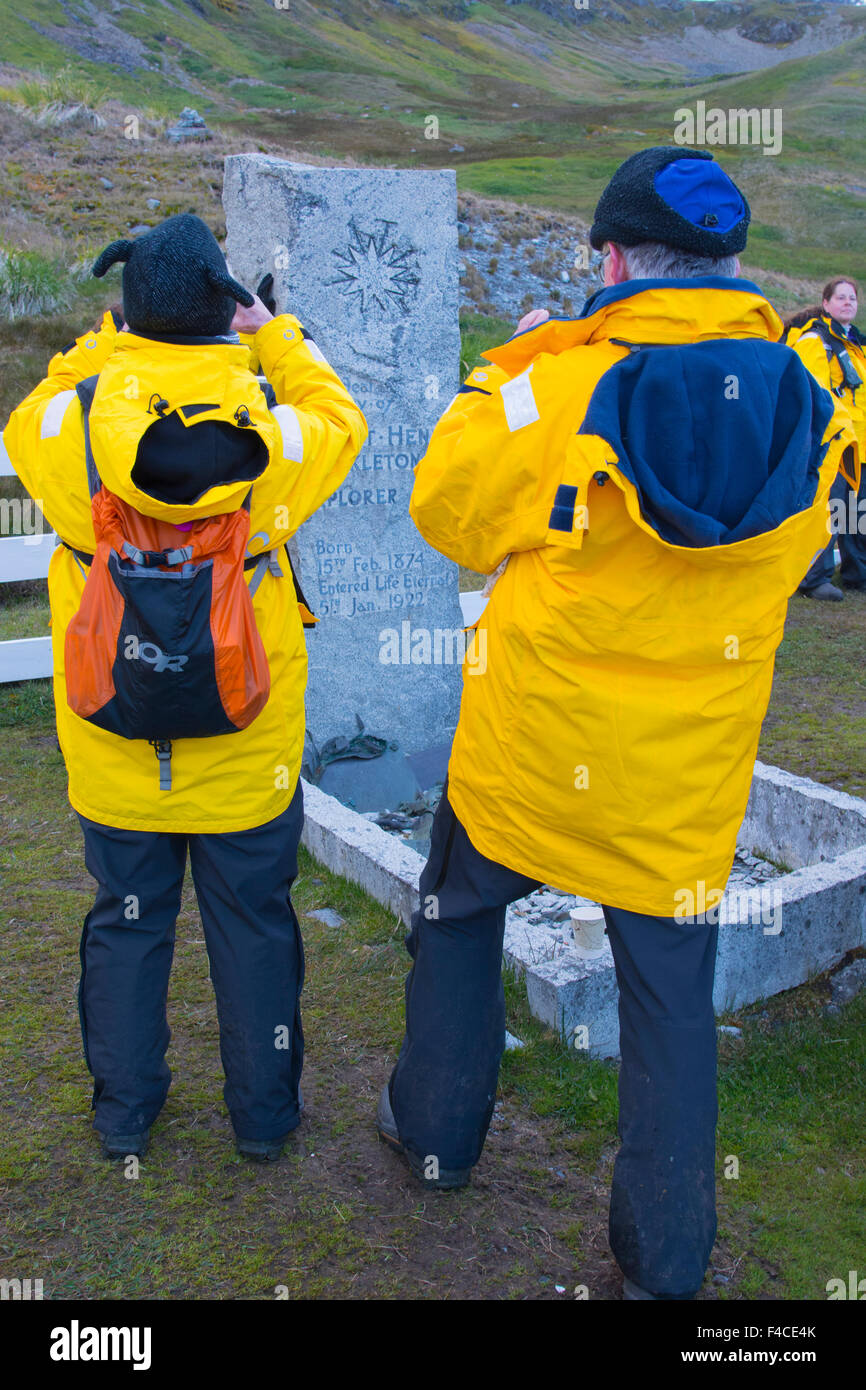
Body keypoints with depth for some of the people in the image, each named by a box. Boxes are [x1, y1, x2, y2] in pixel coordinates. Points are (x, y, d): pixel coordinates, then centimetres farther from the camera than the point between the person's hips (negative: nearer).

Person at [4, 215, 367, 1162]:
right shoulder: (274, 432, -14)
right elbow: (341, 422, 9)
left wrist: (107, 342, 16)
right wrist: (276, 335, 16)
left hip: (113, 753, 1)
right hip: (248, 758, -1)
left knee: (127, 917, 19)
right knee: (253, 923, 16)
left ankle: (123, 1110, 35)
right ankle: (263, 1111, 32)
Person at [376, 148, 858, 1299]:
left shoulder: (558, 389, -16)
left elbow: (446, 508, -1)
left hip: (533, 742, -2)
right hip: (690, 777, 2)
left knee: (460, 913, 24)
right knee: (672, 995, 14)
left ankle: (437, 1131, 41)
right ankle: (667, 1257, 27)